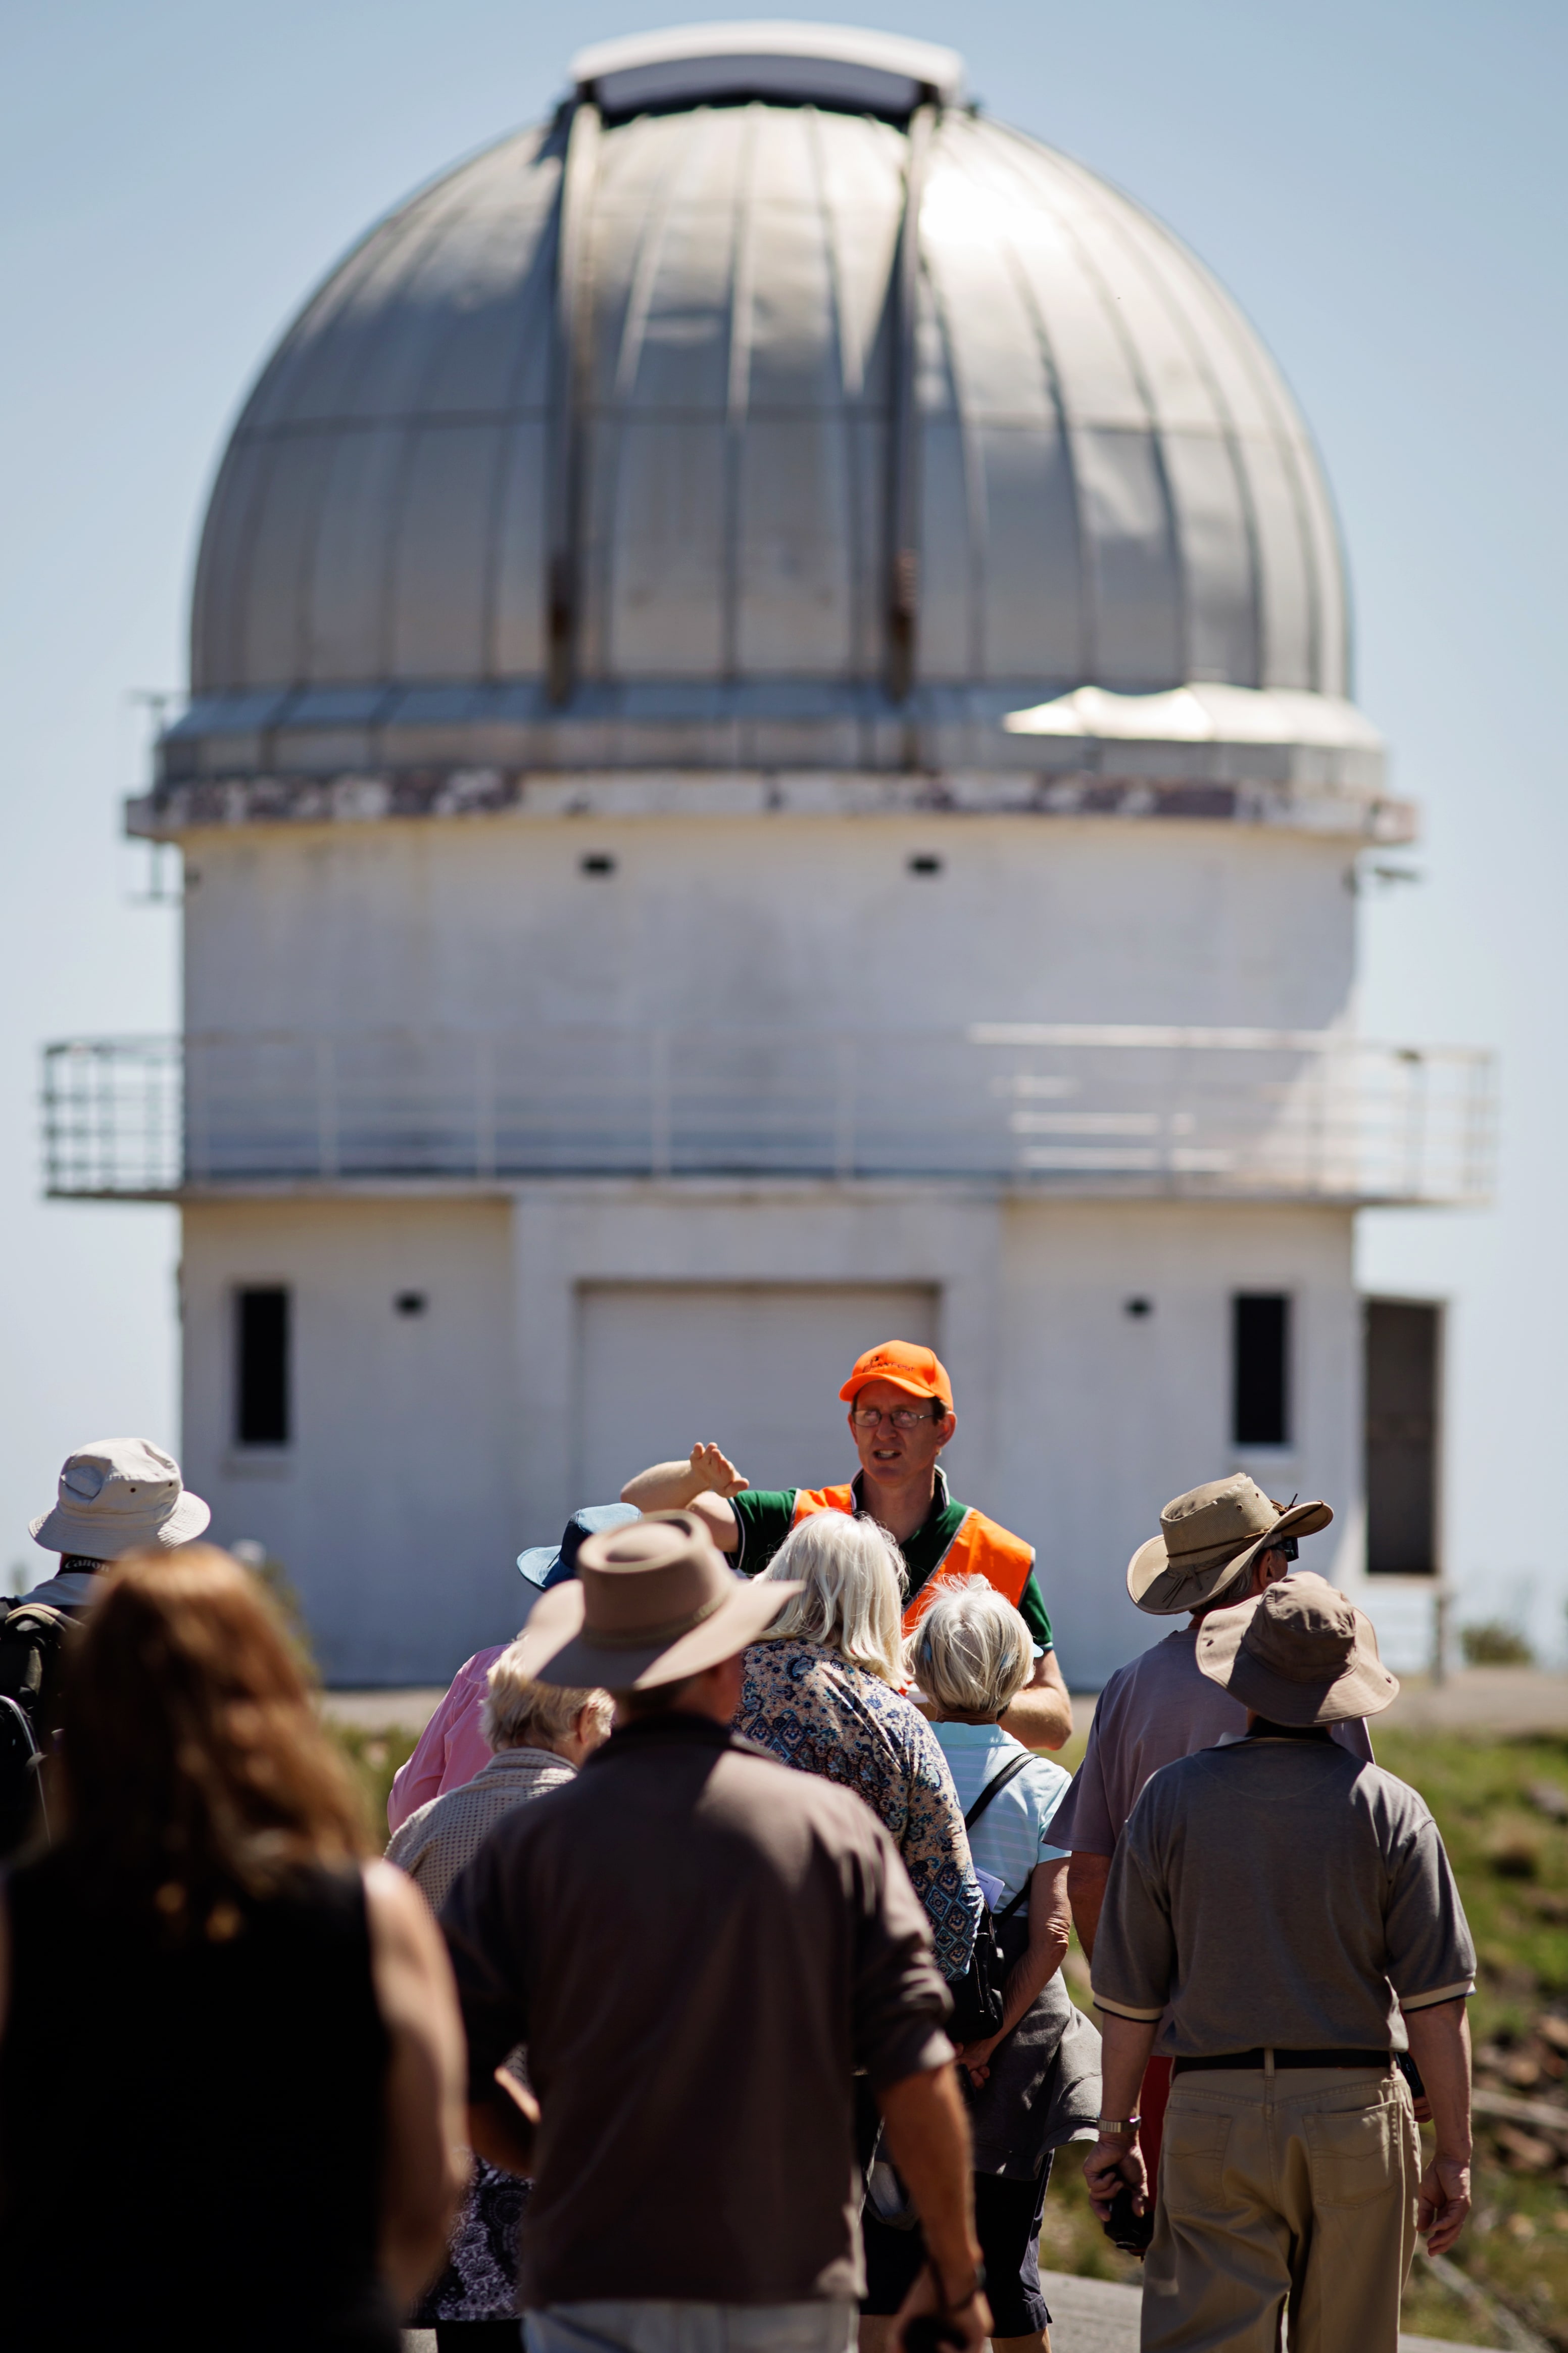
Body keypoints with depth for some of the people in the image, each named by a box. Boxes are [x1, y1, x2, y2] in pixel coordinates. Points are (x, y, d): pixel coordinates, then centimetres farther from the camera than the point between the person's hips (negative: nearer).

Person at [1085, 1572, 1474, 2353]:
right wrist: (1453, 2154, 2)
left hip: (1212, 2112, 0)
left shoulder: (1172, 1798, 1)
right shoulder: (1391, 1809, -2)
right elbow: (1437, 2004, -4)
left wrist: (1116, 2130, 13)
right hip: (1355, 2112, 0)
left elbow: (1130, 1996, 3)